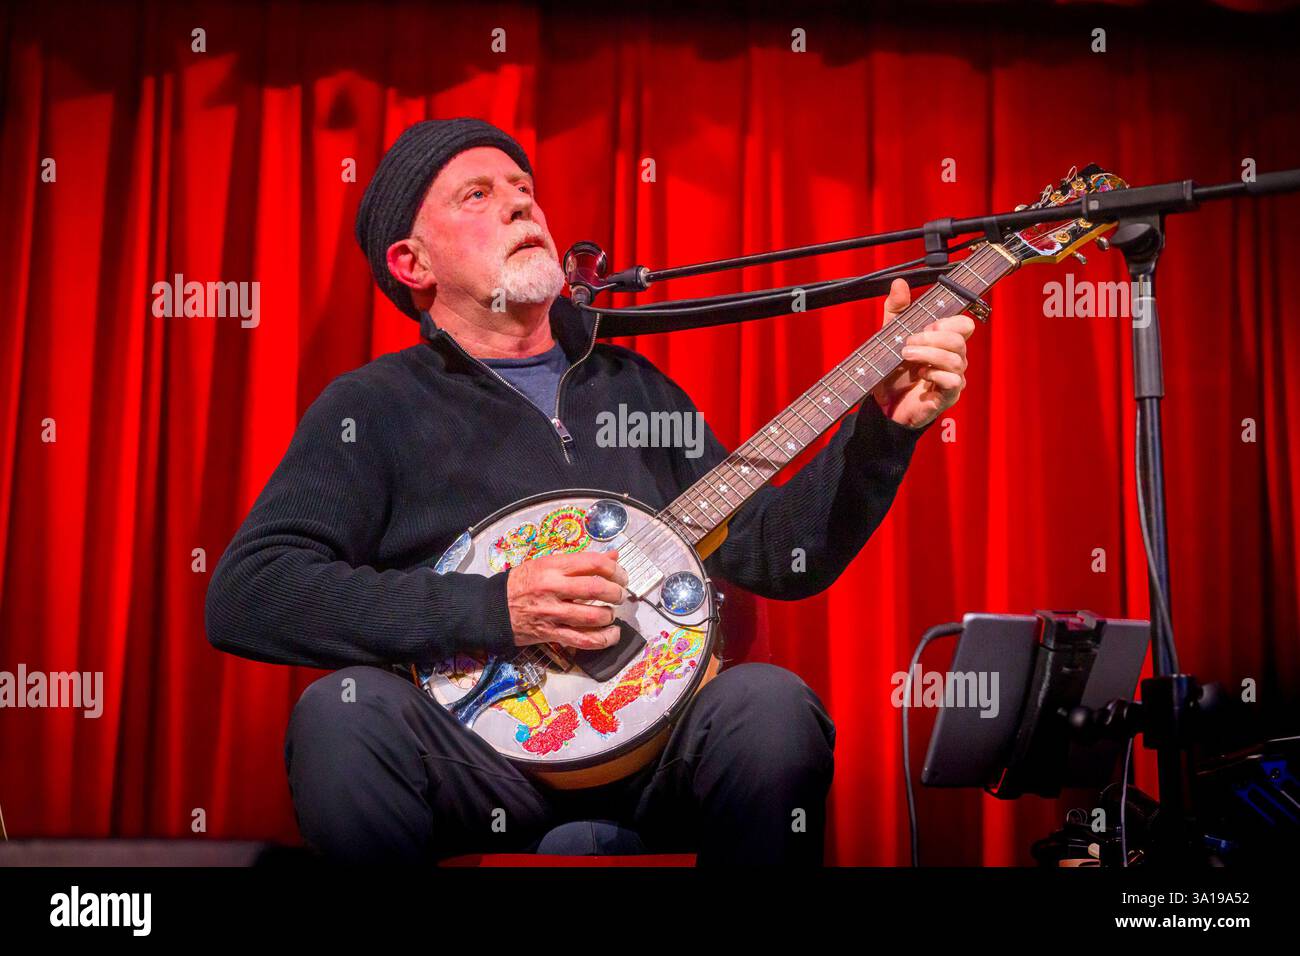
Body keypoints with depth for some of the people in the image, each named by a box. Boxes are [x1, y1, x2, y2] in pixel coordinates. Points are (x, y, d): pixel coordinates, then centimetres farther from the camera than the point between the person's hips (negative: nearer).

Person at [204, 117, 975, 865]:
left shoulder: (635, 386, 19)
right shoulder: (376, 407, 5)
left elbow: (779, 554, 16)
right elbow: (243, 595, -8)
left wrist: (888, 423, 0)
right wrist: (494, 609, -17)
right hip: (478, 744, -2)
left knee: (769, 706, -29)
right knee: (343, 716, -33)